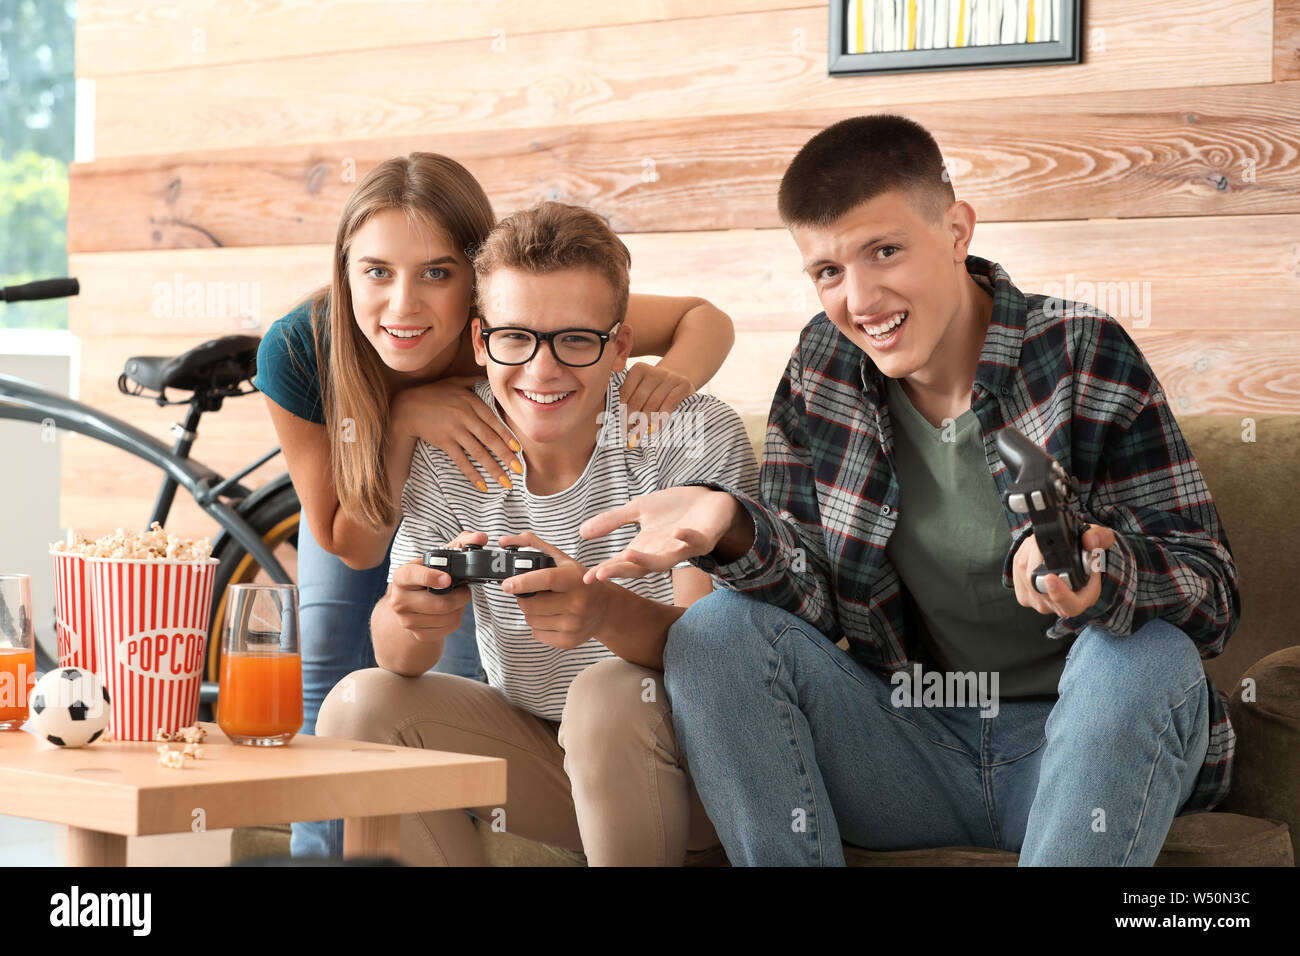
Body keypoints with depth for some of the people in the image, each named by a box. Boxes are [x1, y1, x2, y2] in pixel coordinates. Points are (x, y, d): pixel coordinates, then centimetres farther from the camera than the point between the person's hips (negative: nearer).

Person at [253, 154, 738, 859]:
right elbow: (351, 546, -30)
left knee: (454, 691, -10)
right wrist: (403, 421, -49)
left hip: (476, 514, 0)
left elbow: (707, 319, -29)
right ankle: (319, 854, 19)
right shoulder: (296, 352, -41)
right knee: (329, 684, 0)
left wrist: (675, 374, -54)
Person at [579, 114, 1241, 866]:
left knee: (1146, 655, -34)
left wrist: (1100, 577, -38)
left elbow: (1213, 597, -15)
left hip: (1078, 745, -3)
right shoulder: (823, 367, 2)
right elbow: (820, 600, -1)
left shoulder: (1084, 355, -10)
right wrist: (730, 524, -23)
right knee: (715, 633, -15)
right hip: (915, 742, 3)